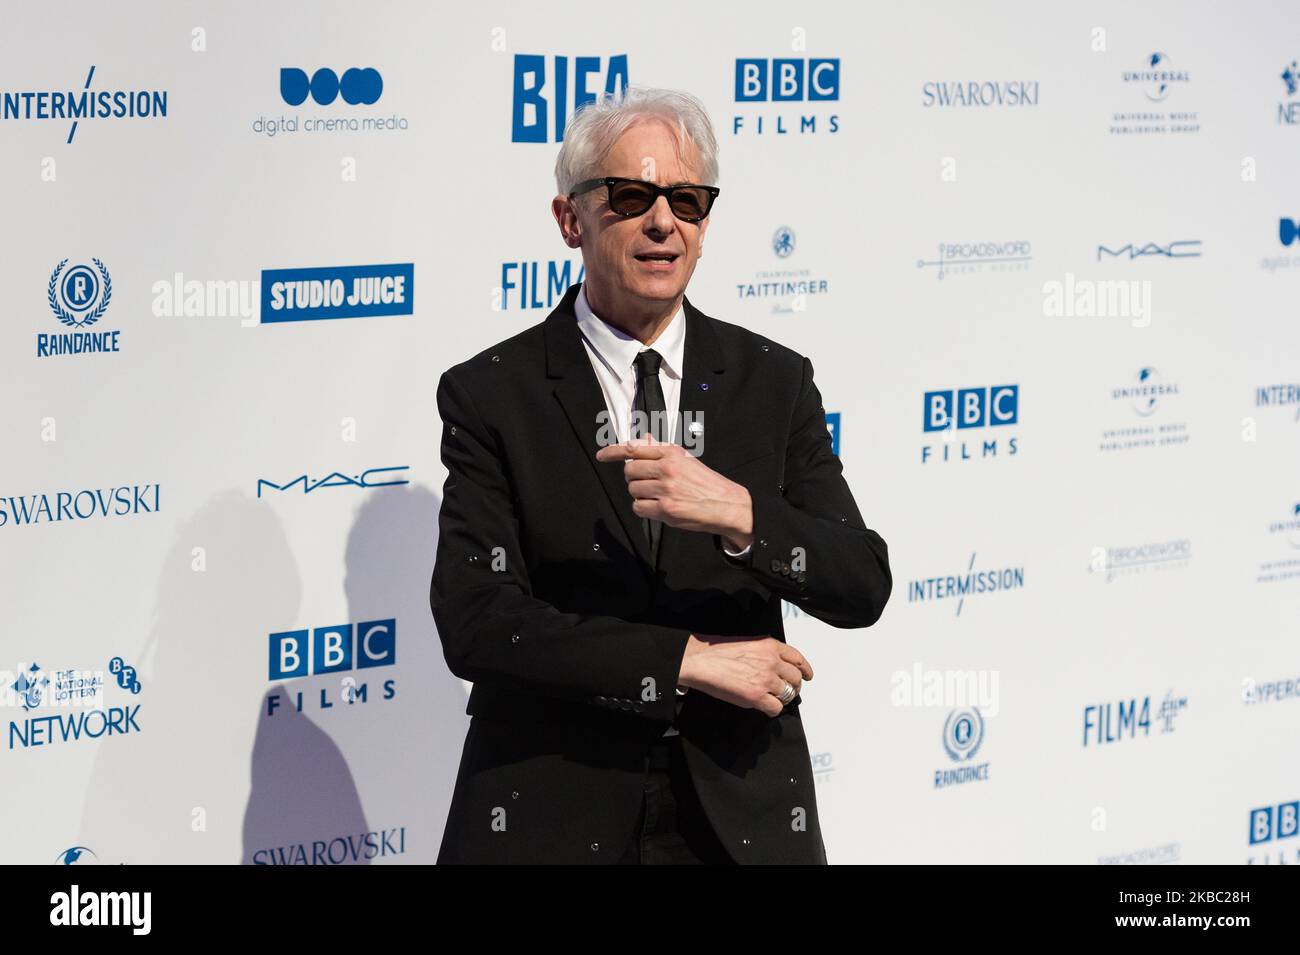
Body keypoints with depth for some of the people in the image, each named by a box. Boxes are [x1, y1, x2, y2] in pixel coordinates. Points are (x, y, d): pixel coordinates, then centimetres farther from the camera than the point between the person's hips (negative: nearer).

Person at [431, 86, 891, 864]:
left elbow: (864, 587, -5)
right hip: (549, 818, -2)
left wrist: (738, 513, -24)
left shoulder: (776, 382, 2)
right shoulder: (490, 395, -5)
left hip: (745, 811, 2)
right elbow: (474, 623, -13)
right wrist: (691, 661, -16)